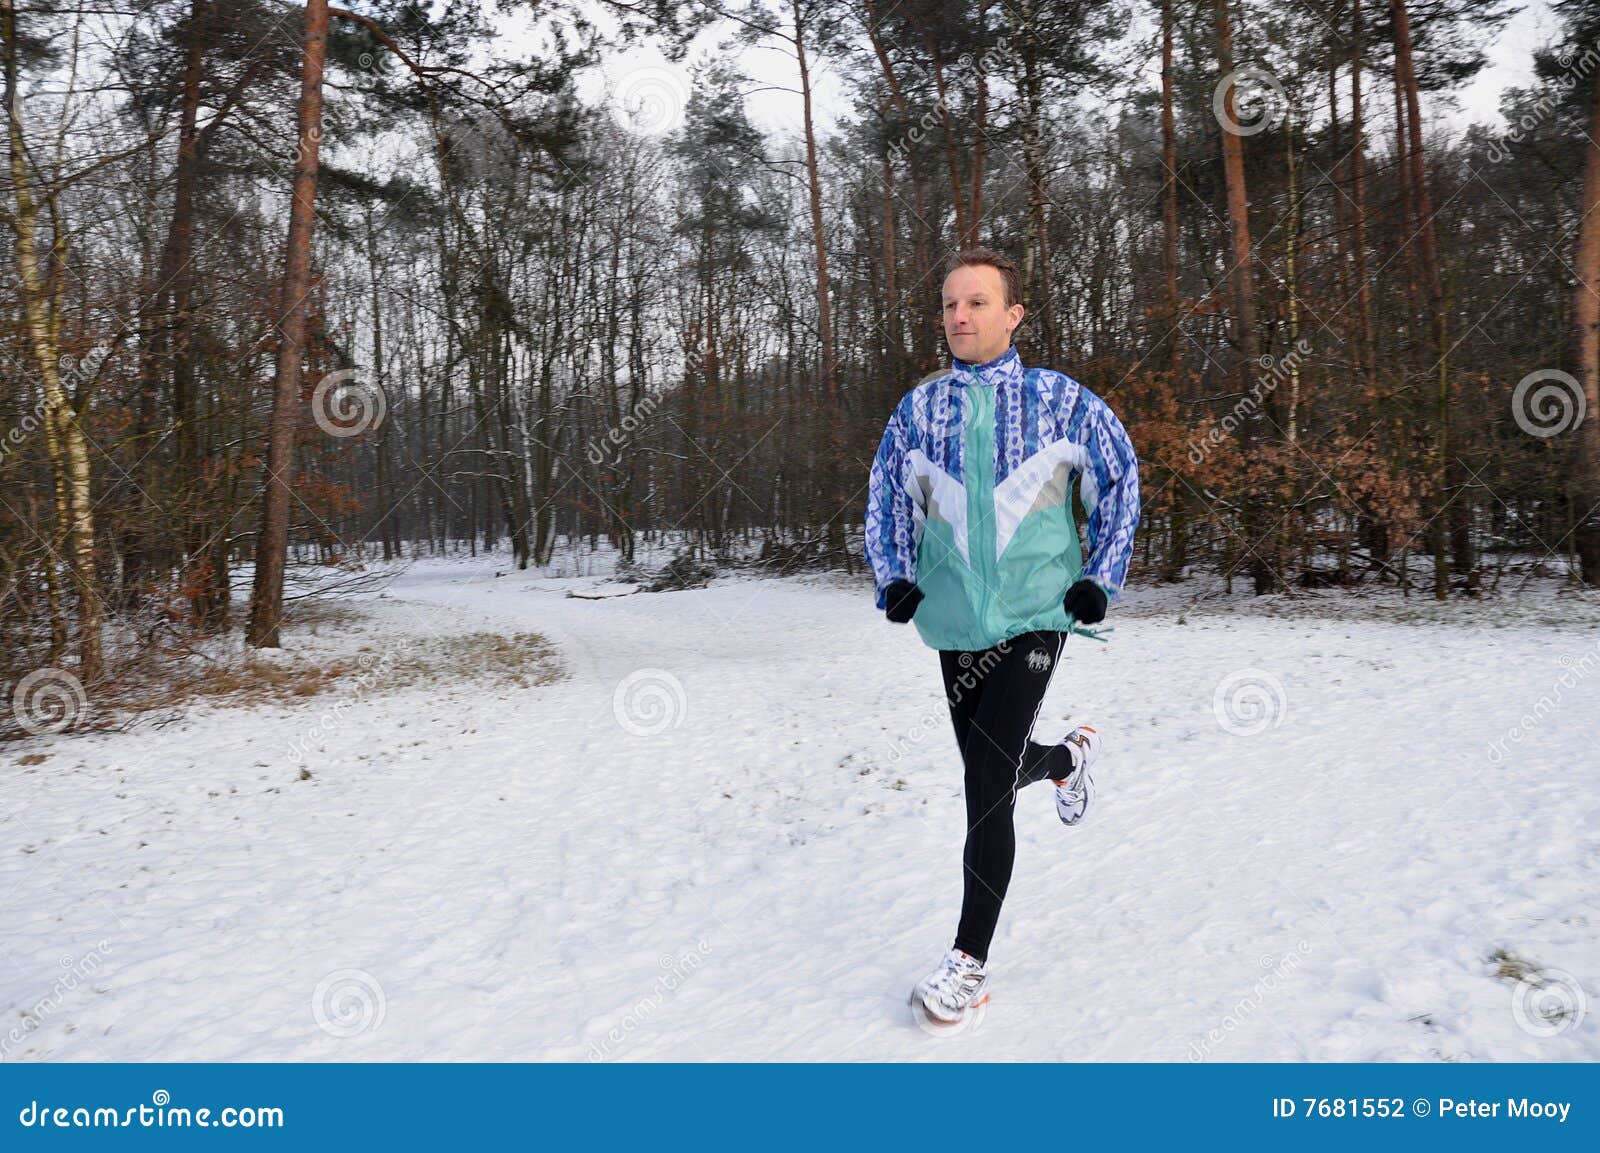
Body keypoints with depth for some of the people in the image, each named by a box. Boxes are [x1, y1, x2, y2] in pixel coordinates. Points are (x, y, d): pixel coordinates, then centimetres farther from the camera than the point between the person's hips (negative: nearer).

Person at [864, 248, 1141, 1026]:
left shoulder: (1059, 399, -3)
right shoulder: (919, 407, 3)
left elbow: (1120, 477, 6)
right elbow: (887, 497, 13)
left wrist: (1101, 577, 0)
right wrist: (894, 579, 0)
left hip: (1035, 616, -4)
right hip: (955, 621, 4)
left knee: (988, 784, -12)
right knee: (991, 773, 16)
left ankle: (969, 961, 2)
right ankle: (1069, 758, 51)